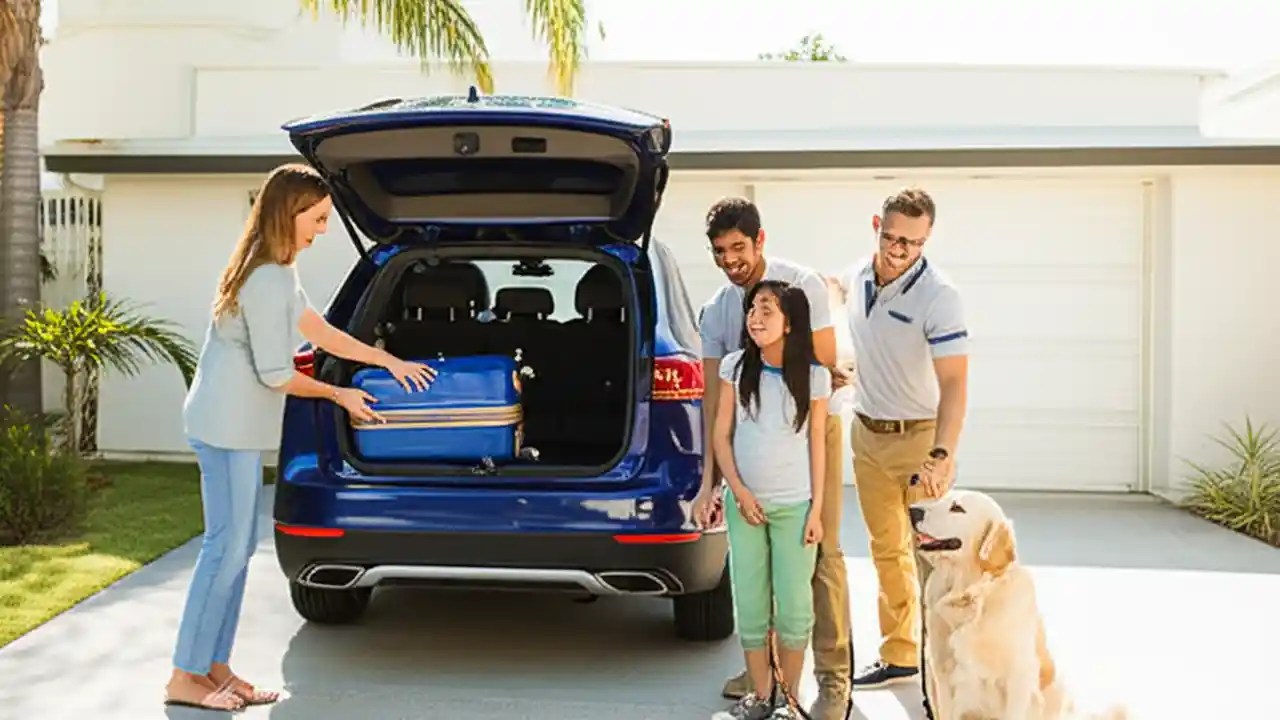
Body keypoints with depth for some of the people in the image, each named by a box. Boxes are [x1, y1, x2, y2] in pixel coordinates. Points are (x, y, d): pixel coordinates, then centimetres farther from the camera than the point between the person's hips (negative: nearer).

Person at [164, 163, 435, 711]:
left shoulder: (274, 273, 14)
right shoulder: (269, 280, -19)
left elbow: (321, 333, 20)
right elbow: (275, 374, -17)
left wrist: (390, 362, 19)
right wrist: (339, 395, -3)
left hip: (233, 426, 10)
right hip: (228, 427, -10)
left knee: (238, 546, 11)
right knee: (227, 547, -5)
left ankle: (214, 667, 17)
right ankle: (185, 677, 4)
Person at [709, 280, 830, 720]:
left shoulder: (813, 376, -4)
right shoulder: (735, 367, -1)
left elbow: (817, 447, 0)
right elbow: (721, 436, 1)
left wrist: (816, 510, -3)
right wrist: (739, 491, -8)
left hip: (795, 506, -2)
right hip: (744, 502, 2)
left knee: (794, 607, 4)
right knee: (750, 605, 8)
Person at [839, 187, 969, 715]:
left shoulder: (938, 297, -21)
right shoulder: (857, 277, -2)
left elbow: (953, 383, -29)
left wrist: (942, 455, -43)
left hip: (919, 437, -6)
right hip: (866, 434, 6)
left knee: (931, 555, -3)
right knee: (886, 550, 16)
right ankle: (899, 654, 29)